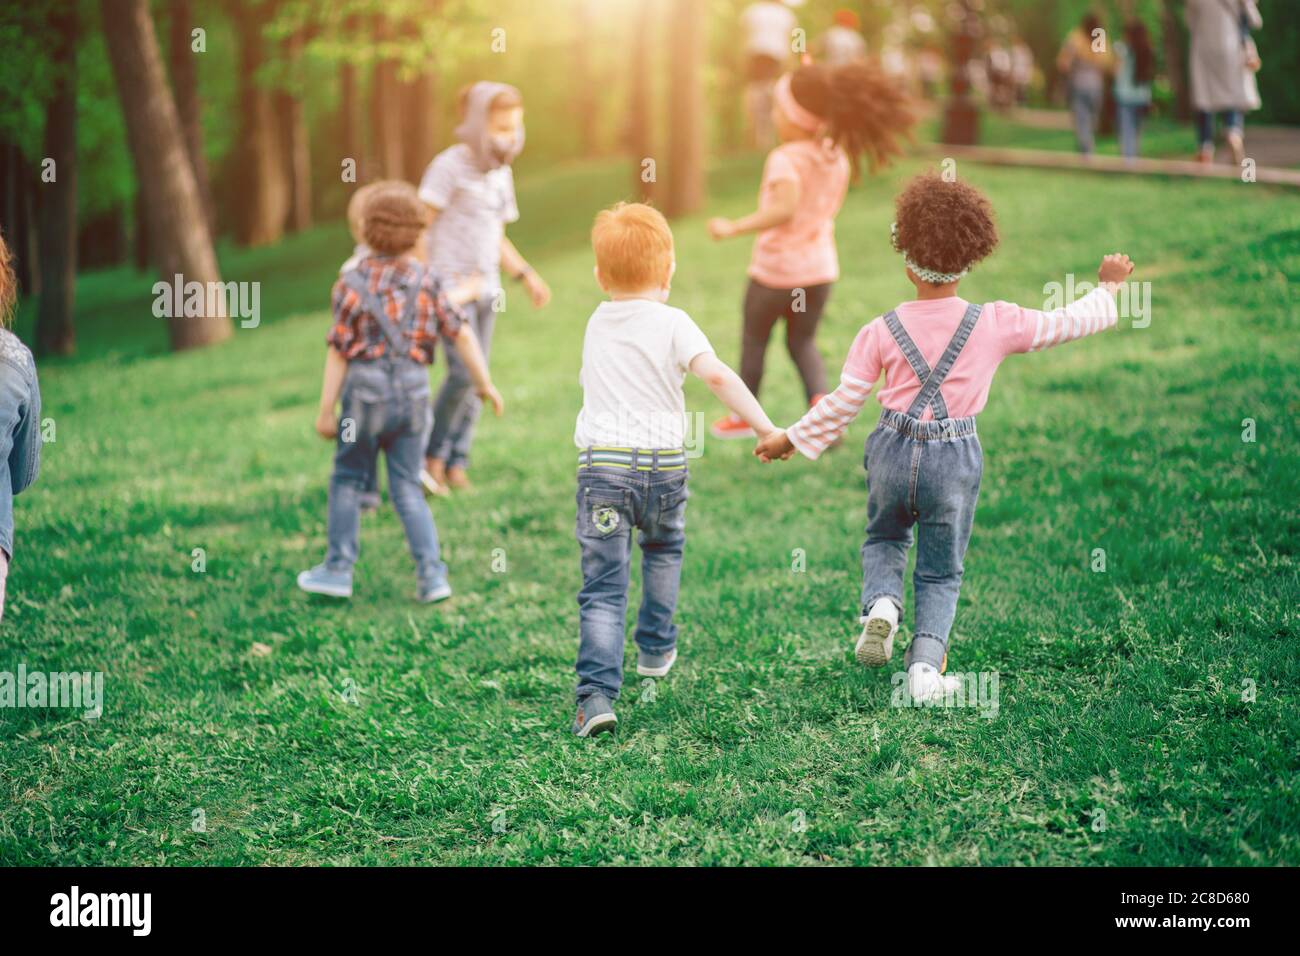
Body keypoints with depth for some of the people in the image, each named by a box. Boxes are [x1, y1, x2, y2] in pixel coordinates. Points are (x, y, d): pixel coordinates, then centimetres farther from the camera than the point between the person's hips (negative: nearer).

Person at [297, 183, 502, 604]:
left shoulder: (353, 282, -5)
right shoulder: (429, 282, 2)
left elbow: (338, 351, -6)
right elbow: (462, 336, 0)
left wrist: (326, 409, -2)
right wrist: (485, 382, 10)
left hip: (366, 391, -2)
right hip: (413, 392, 2)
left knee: (348, 480, 13)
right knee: (407, 488, 10)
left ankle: (338, 569, 16)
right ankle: (432, 573, 2)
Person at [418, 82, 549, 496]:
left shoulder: (501, 174, 15)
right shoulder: (449, 166, -9)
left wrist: (527, 275, 14)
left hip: (485, 288, 7)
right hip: (450, 286, -7)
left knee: (476, 377, 4)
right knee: (463, 372, -16)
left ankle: (456, 462, 11)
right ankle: (432, 456, -1)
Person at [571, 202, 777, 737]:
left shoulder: (596, 325, 12)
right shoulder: (672, 323, -2)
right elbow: (716, 375, -15)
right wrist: (764, 426, -13)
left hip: (601, 463, 1)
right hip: (663, 463, -1)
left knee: (602, 585, -3)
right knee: (663, 550, 30)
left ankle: (597, 693, -18)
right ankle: (656, 650, 41)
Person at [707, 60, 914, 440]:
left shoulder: (785, 159, -23)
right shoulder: (838, 157, -2)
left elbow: (784, 209, -38)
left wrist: (734, 227, -37)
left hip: (776, 269, -6)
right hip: (820, 267, 6)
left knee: (753, 341, 16)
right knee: (803, 342, 21)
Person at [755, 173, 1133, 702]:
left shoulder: (881, 332, -6)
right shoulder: (996, 324, -6)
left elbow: (842, 404, -2)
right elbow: (1067, 322, 6)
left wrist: (790, 440, 13)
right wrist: (1110, 286, 25)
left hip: (893, 453, 0)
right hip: (955, 459, 0)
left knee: (883, 539, 28)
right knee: (941, 572, 15)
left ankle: (880, 602, -2)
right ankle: (926, 663, -3)